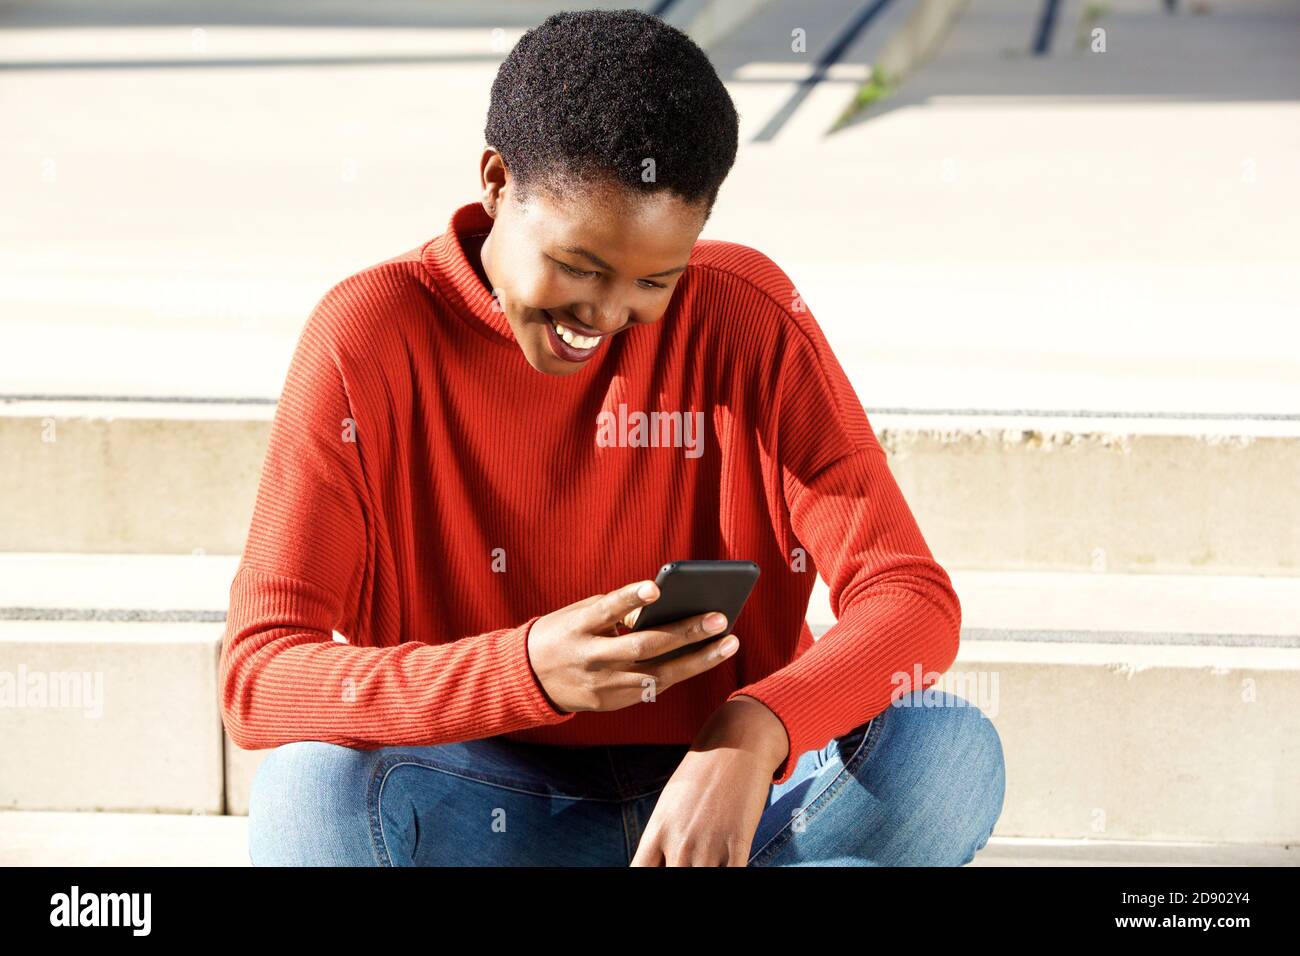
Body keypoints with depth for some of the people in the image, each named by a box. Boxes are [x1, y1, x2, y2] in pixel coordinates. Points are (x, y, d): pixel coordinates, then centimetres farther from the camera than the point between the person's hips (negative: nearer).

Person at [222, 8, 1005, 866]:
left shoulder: (743, 312, -6)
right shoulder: (371, 337, -11)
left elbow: (914, 602, -12)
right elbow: (257, 678, -17)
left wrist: (753, 733, -34)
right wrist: (529, 670, -34)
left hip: (730, 789, 1)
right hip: (499, 809, -1)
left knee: (953, 756, -28)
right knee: (309, 795, -34)